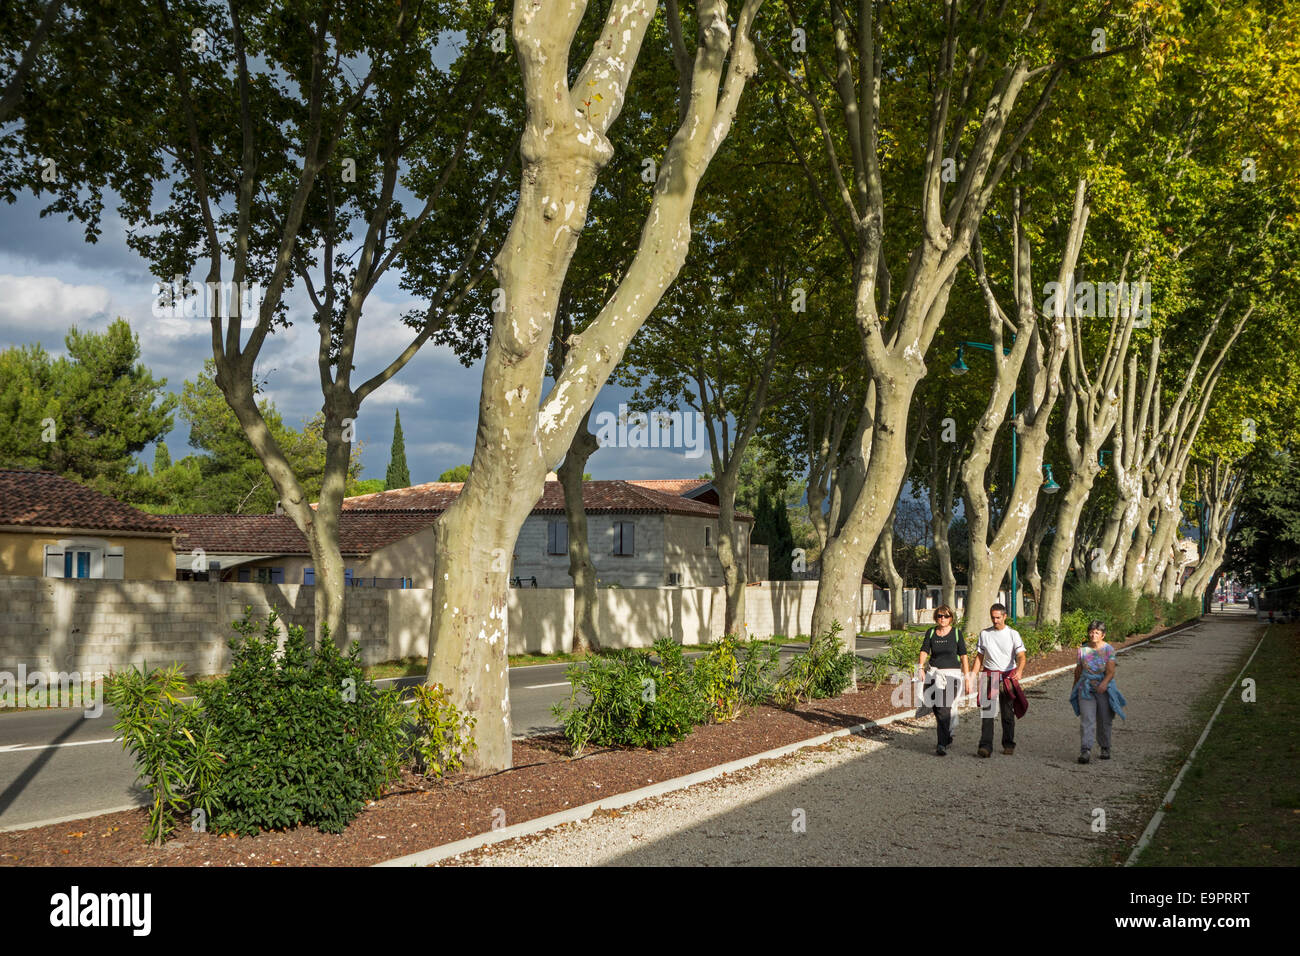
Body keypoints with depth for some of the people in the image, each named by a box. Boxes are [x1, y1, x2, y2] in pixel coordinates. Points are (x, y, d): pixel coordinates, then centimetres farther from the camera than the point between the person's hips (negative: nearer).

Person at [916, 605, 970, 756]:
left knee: (945, 709, -13)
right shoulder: (931, 633, 7)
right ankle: (948, 737, 27)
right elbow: (924, 651, 1)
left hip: (952, 673, -3)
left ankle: (942, 744, -13)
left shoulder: (956, 633, 1)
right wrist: (921, 667, -15)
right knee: (938, 708, 4)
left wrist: (967, 676, 2)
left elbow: (963, 656, 4)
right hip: (935, 673, 3)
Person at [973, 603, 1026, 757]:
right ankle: (985, 746, -16)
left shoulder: (1013, 634, 1)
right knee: (986, 711, -11)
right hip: (989, 675, 1)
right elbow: (979, 657, 13)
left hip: (1008, 675, -1)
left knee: (1008, 713, 8)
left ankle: (1008, 744, 22)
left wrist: (1019, 670, -29)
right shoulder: (984, 634, 8)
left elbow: (1021, 656, -9)